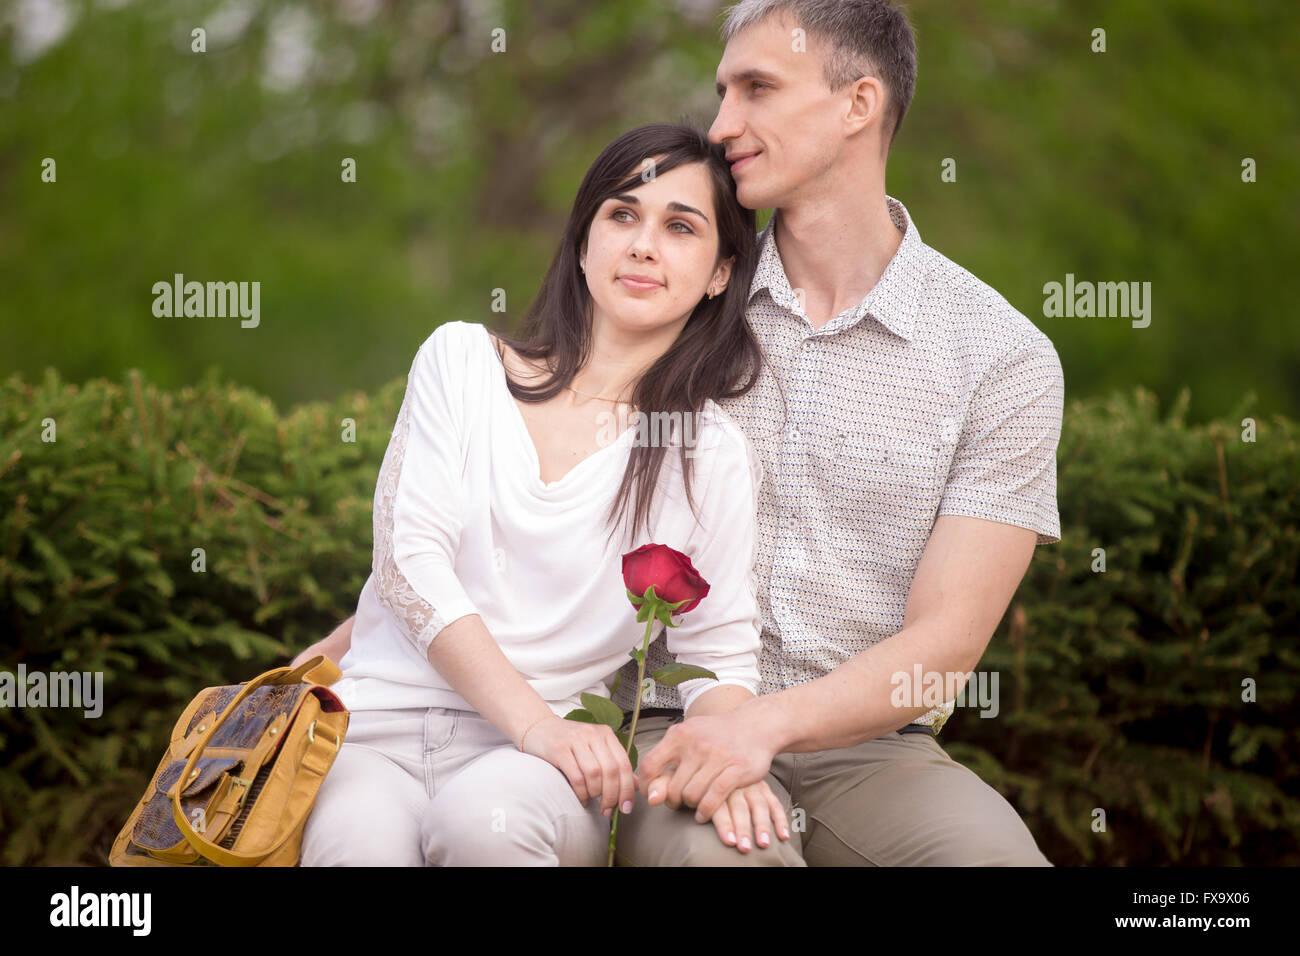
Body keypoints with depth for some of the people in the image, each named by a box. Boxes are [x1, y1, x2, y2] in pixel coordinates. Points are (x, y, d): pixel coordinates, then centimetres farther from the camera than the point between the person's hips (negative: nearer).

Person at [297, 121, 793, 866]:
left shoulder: (714, 458, 8)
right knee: (358, 840, -36)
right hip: (379, 720, 0)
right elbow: (409, 558, -1)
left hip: (538, 753, 1)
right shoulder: (462, 359, 10)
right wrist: (539, 724, -14)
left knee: (487, 816, -36)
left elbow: (720, 652, 8)